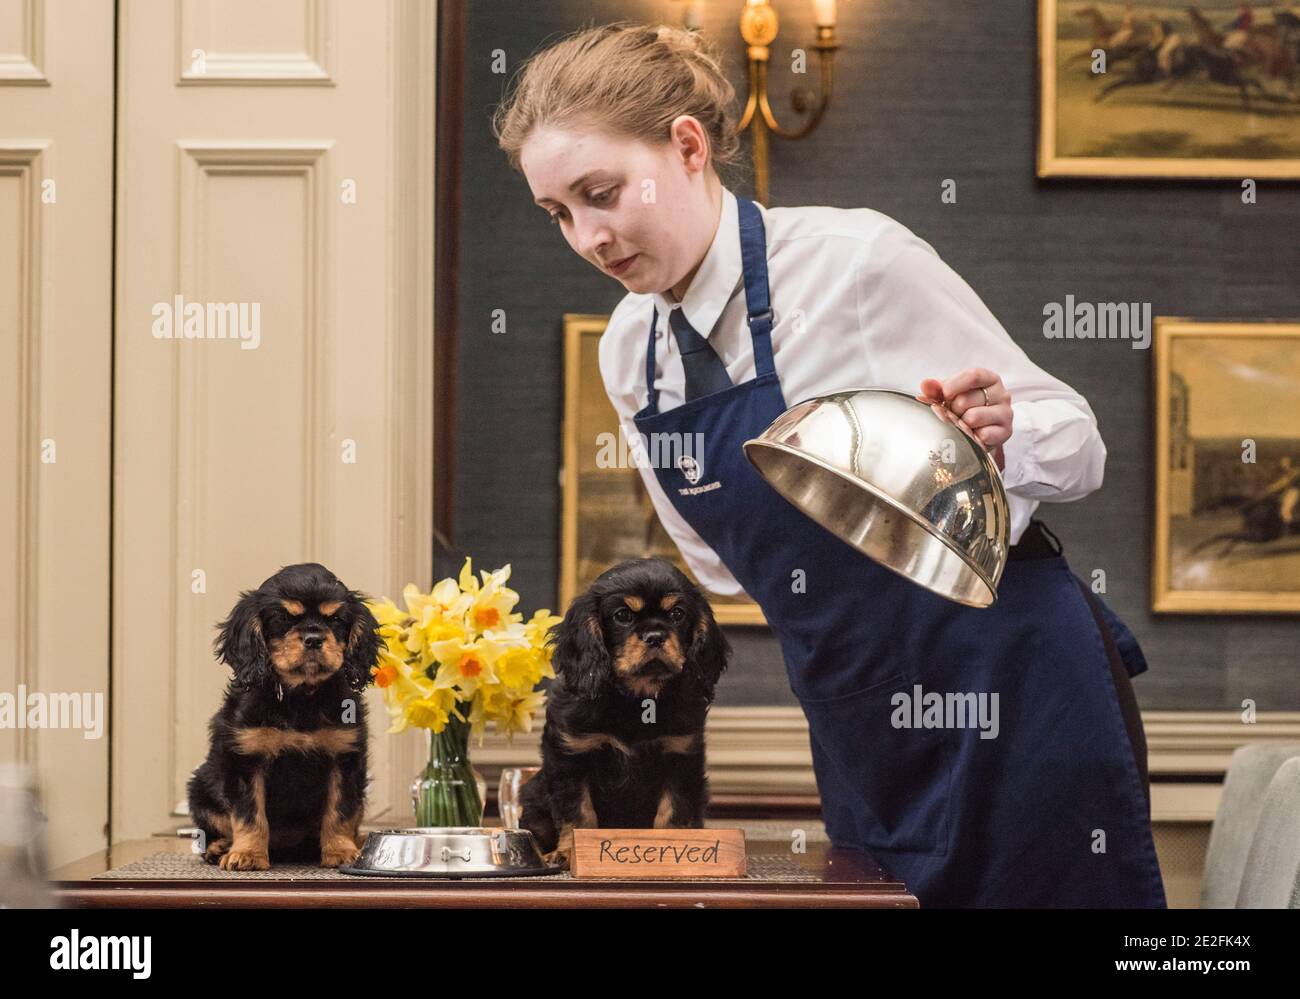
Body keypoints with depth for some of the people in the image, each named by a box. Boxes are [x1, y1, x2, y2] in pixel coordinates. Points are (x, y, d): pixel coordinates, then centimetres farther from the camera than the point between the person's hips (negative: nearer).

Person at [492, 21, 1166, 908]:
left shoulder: (859, 261, -16)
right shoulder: (628, 352, 3)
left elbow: (1074, 443, -9)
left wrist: (997, 438, -28)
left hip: (1016, 697, -6)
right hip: (863, 736, 6)